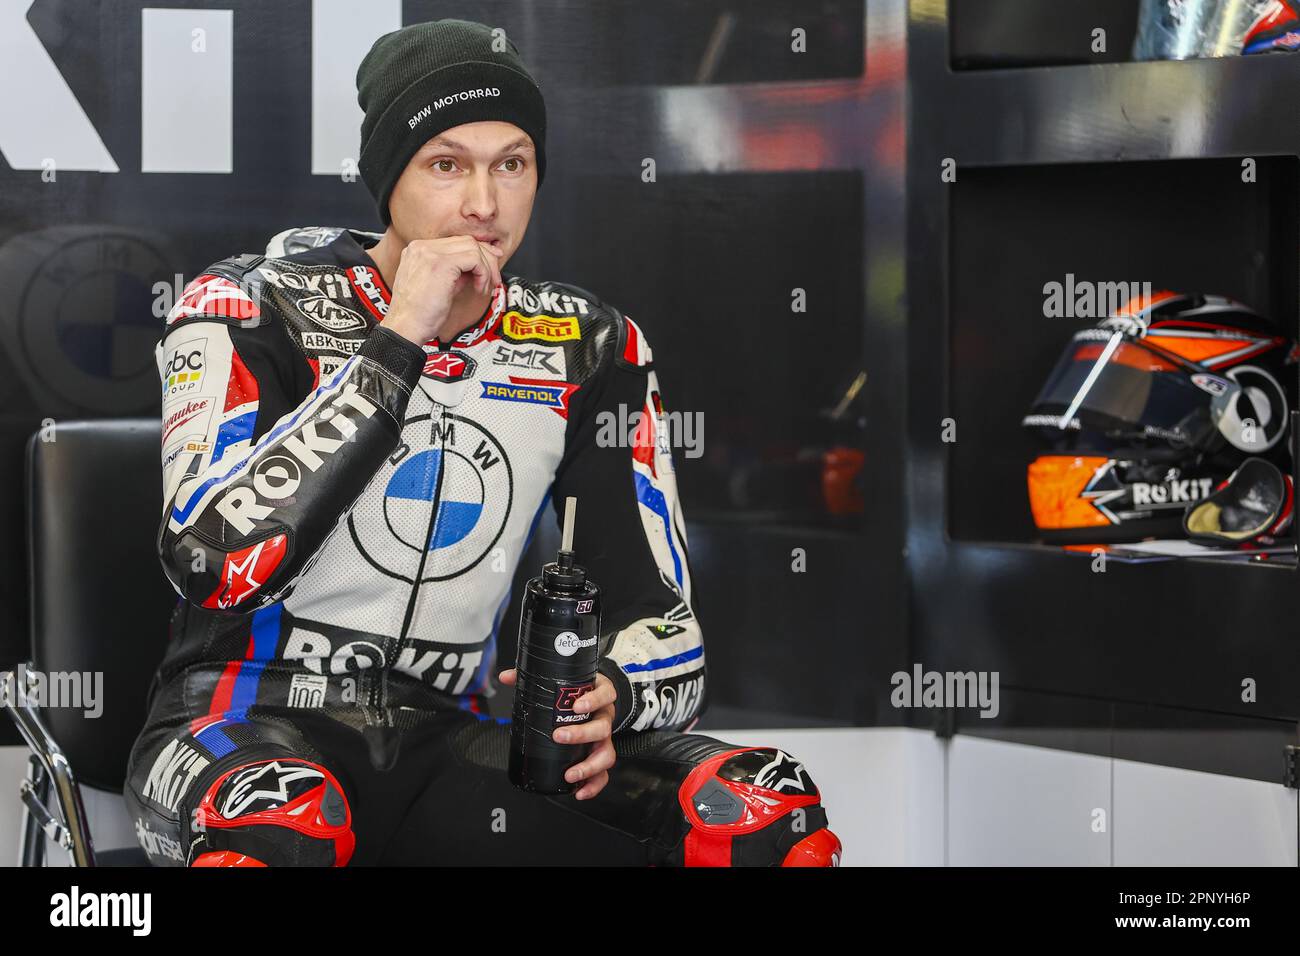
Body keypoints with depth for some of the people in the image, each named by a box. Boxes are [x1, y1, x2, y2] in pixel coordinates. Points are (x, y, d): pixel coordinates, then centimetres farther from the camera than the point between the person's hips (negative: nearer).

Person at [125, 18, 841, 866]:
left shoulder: (585, 347, 6)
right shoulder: (250, 310, -5)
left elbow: (661, 617, 6)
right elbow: (217, 564, -21)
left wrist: (607, 700, -19)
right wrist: (398, 343, -21)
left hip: (444, 750, 4)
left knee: (770, 818, -19)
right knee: (278, 827, -41)